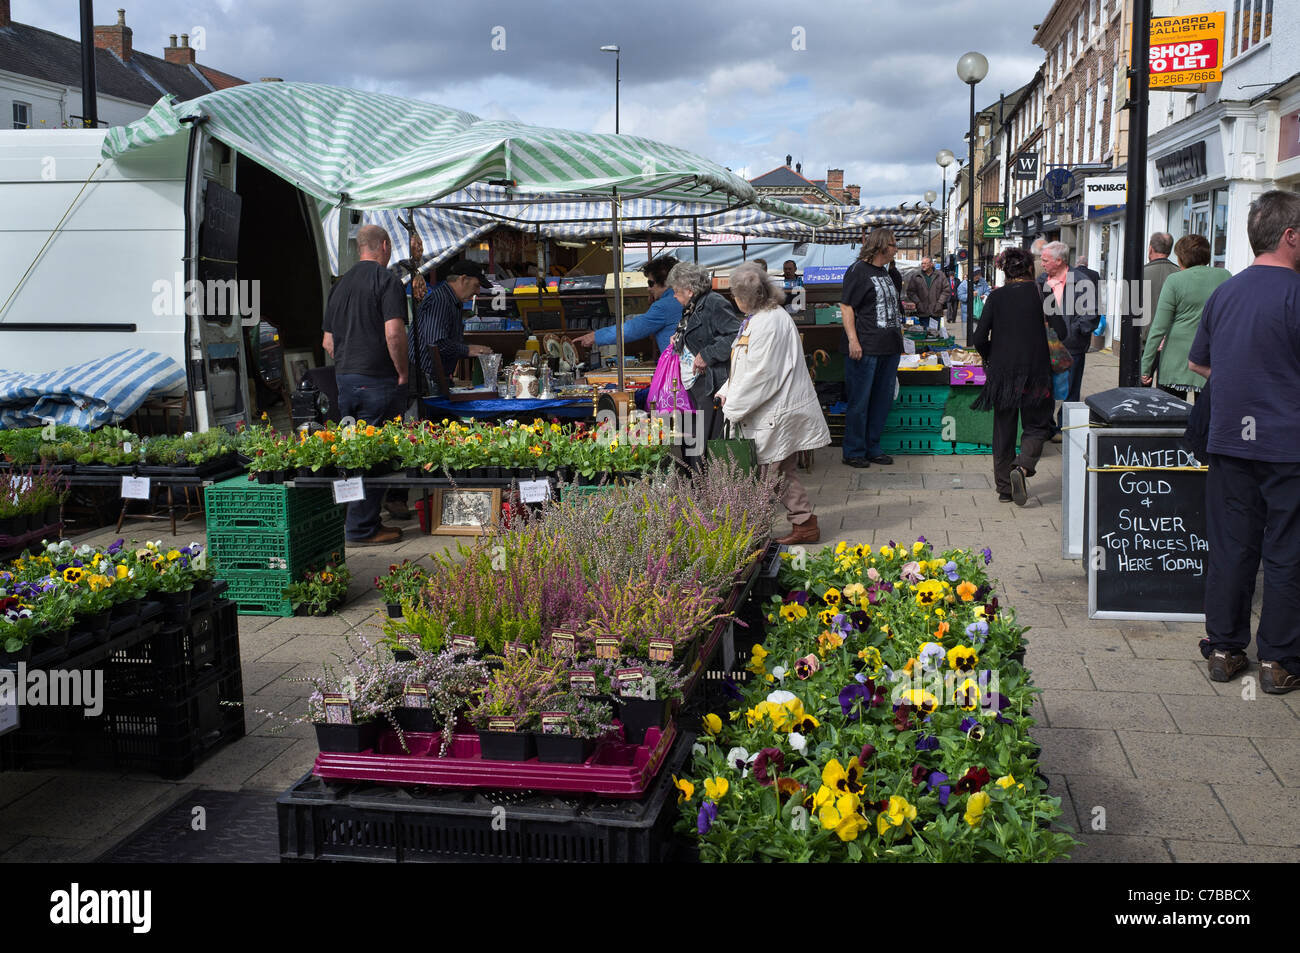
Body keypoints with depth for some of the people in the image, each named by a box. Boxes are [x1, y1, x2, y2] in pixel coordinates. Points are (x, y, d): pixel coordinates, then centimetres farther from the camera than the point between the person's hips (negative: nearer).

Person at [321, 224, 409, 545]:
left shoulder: (340, 285, 16)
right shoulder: (386, 281, -8)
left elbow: (327, 342, 18)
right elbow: (394, 333, -20)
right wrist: (402, 372, -10)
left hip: (344, 380, 8)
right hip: (378, 381, -7)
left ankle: (351, 519, 22)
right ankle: (362, 528, 2)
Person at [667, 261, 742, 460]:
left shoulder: (715, 304, -12)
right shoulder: (692, 308, 18)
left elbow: (737, 335, -23)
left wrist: (707, 355, -21)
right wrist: (679, 338, 16)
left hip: (711, 383, -10)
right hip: (694, 383, 10)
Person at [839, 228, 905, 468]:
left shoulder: (886, 272, 17)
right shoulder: (858, 270, -7)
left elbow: (897, 294, 34)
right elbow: (846, 306, -14)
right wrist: (853, 340, -20)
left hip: (889, 348, 9)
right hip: (865, 349, -9)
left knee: (883, 400, 12)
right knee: (859, 401, -2)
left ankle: (872, 447, 23)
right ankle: (854, 451, 6)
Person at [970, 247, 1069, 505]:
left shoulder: (996, 296, 1)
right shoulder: (1040, 294, -3)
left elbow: (979, 338, -4)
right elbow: (1061, 332, -9)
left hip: (1002, 371, 2)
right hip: (1035, 370, -2)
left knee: (1003, 429, 13)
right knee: (1037, 426, 11)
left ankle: (1004, 488, 16)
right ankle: (1022, 467, -17)